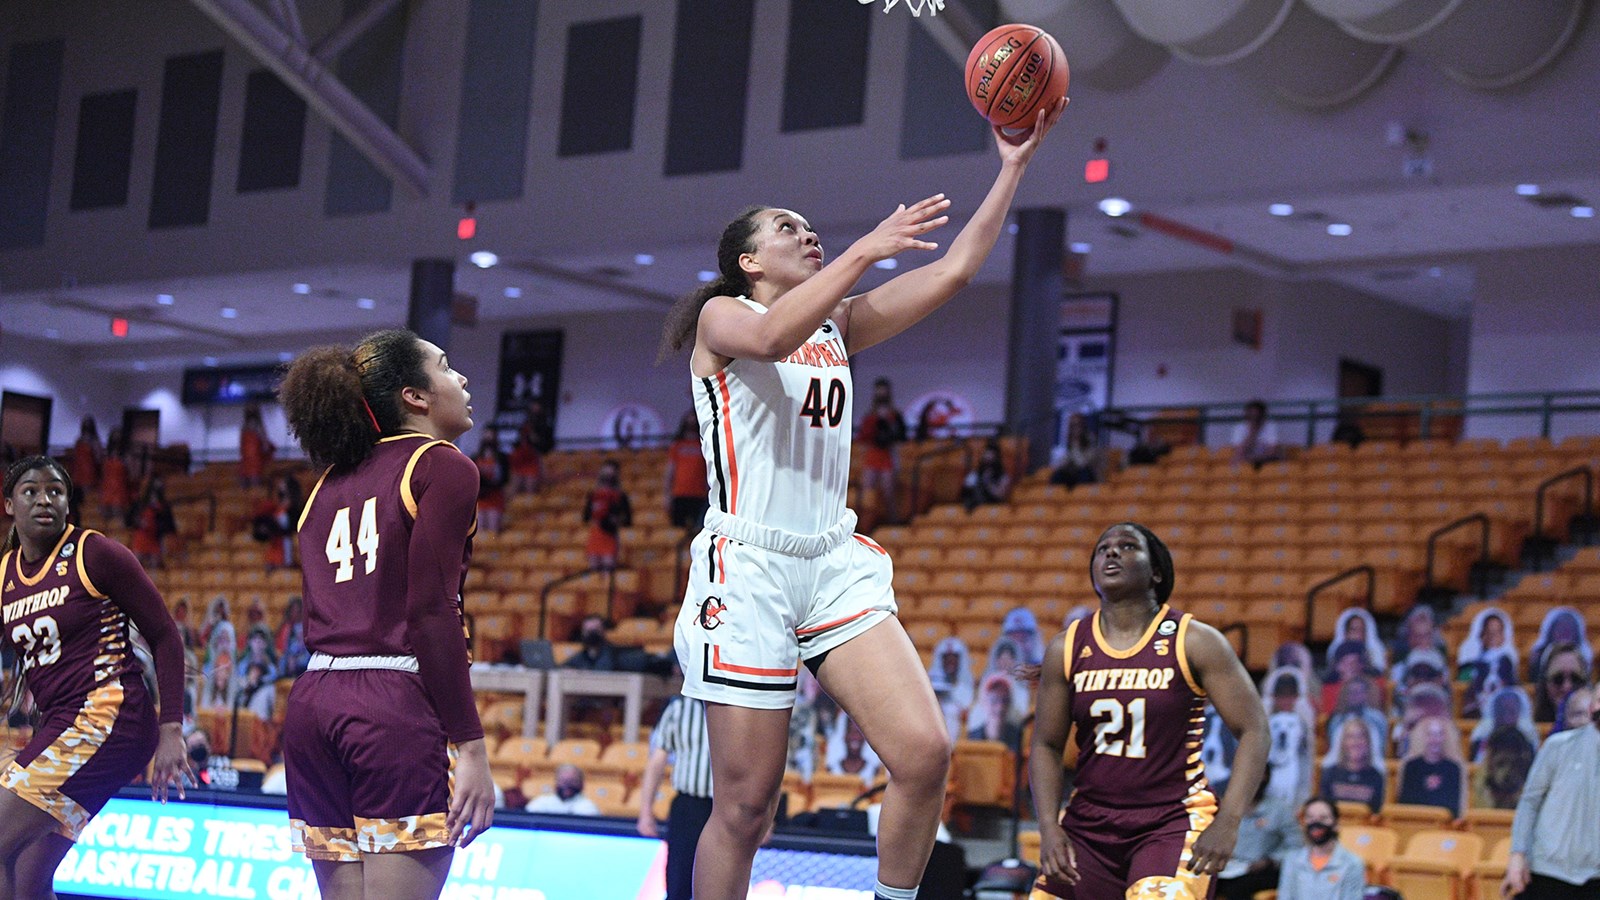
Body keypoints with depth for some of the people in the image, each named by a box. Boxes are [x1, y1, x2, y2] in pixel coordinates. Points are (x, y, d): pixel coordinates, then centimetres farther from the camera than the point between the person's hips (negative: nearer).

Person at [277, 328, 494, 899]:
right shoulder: (444, 467, -2)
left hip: (313, 702, 7)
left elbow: (319, 615, 17)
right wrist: (470, 745, -13)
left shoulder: (332, 481, 20)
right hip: (399, 705, -7)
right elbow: (432, 611, -12)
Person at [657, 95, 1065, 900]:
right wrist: (867, 249, -24)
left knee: (925, 752, -12)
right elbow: (771, 335, -23)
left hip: (835, 563, 6)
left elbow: (955, 268, 13)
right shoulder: (721, 317, 2)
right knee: (745, 805, -4)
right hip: (748, 569, -5)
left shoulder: (841, 323, 18)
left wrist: (1013, 167, 8)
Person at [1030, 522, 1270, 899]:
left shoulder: (1194, 641, -5)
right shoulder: (1067, 649, 5)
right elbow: (1046, 745, 11)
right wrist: (1049, 826, -3)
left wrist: (1228, 822, -17)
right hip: (1088, 823, 4)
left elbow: (1253, 730, -7)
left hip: (1173, 821, -4)